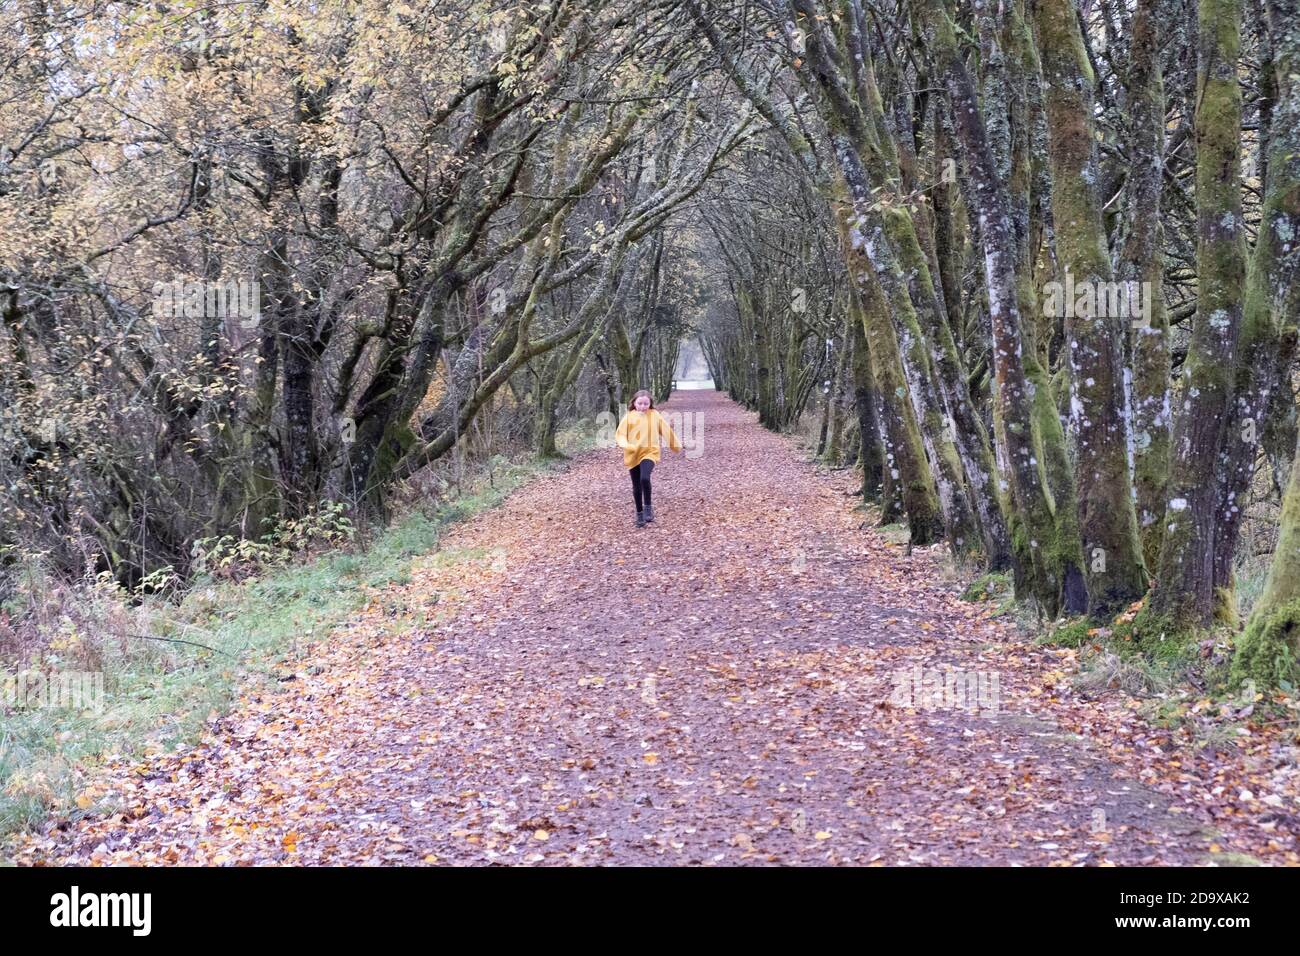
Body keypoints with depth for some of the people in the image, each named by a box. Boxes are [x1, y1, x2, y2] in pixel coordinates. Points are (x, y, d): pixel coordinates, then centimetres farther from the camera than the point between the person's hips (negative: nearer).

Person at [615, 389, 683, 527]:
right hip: (633, 455, 2)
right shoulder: (629, 416, -1)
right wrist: (625, 445, -24)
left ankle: (648, 507, -7)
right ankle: (640, 513, 24)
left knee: (645, 478, -26)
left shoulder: (655, 415, 0)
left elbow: (666, 430, 10)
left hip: (649, 453, -2)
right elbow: (620, 434, -4)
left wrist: (676, 445, 17)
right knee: (636, 486, 8)